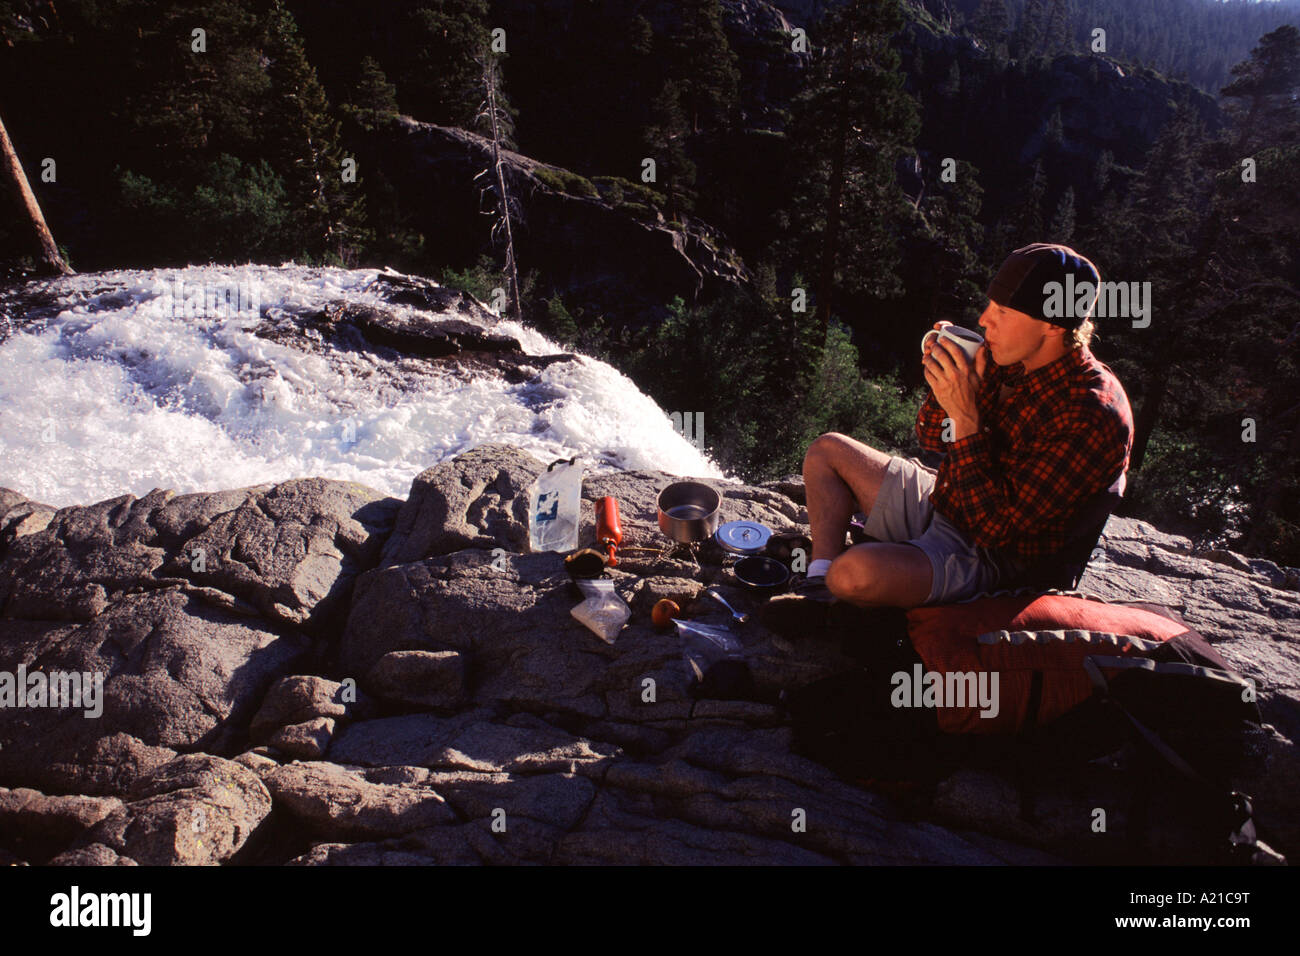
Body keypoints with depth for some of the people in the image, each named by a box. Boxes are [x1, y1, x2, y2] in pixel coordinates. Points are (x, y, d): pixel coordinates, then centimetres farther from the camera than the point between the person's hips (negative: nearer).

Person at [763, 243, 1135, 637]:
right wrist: (943, 380, -13)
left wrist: (965, 416, -32)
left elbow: (996, 525, -30)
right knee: (826, 451, 14)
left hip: (984, 556, -9)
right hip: (938, 501, 9)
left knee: (854, 573, -34)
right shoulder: (1008, 356, -5)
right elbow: (933, 439, 9)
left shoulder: (1091, 417, -29)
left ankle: (838, 590, 3)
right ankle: (820, 586, 3)